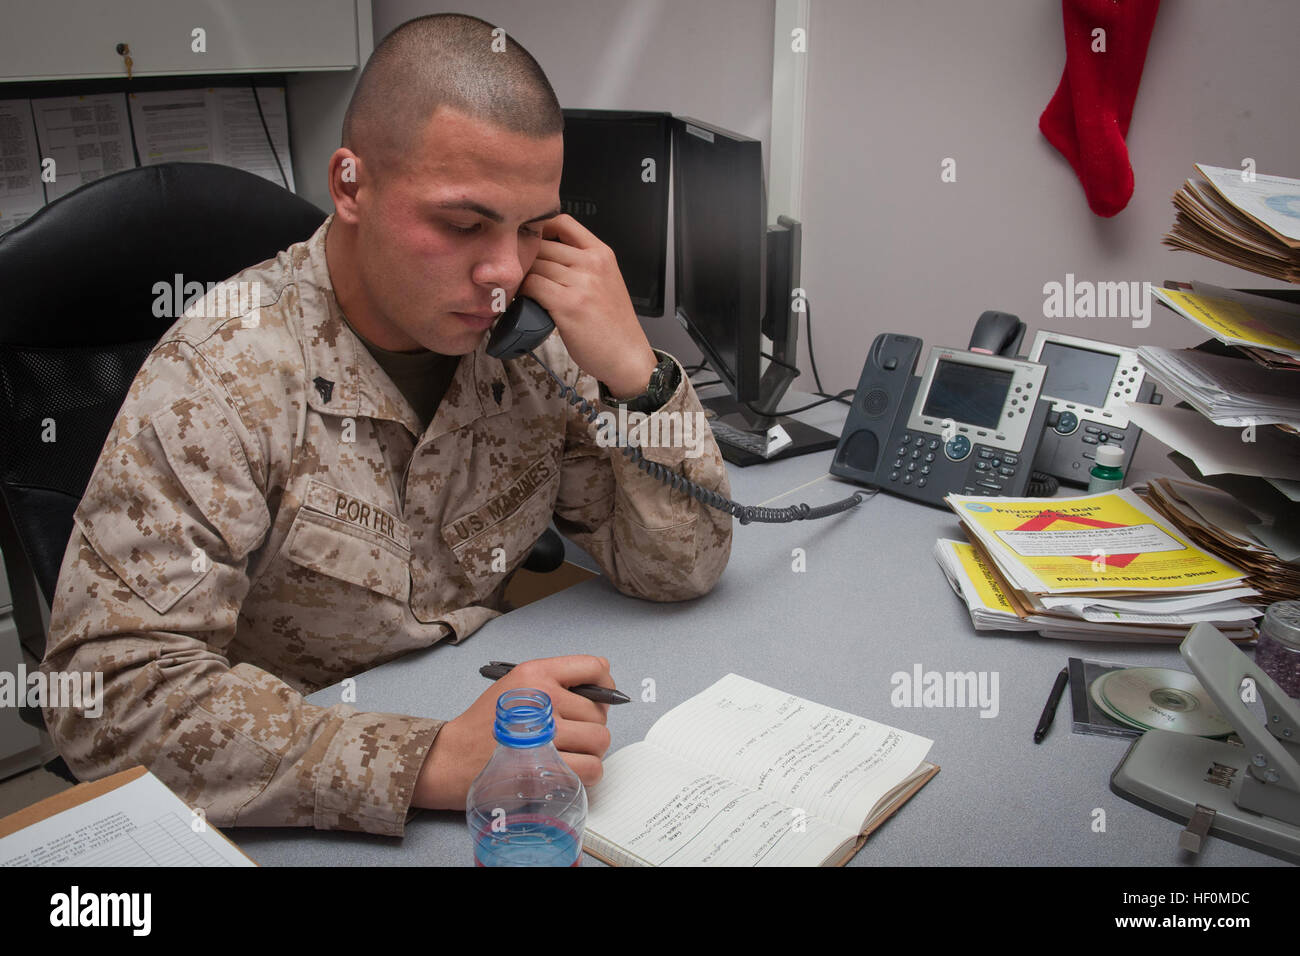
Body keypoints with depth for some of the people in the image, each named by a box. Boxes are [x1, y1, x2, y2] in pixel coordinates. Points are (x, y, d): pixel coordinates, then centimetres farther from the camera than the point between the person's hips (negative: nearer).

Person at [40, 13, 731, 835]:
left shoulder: (533, 342, -5)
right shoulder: (222, 375, -17)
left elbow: (683, 570, -2)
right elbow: (111, 692, -23)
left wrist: (635, 374, -17)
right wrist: (432, 760, -33)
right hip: (315, 823, -2)